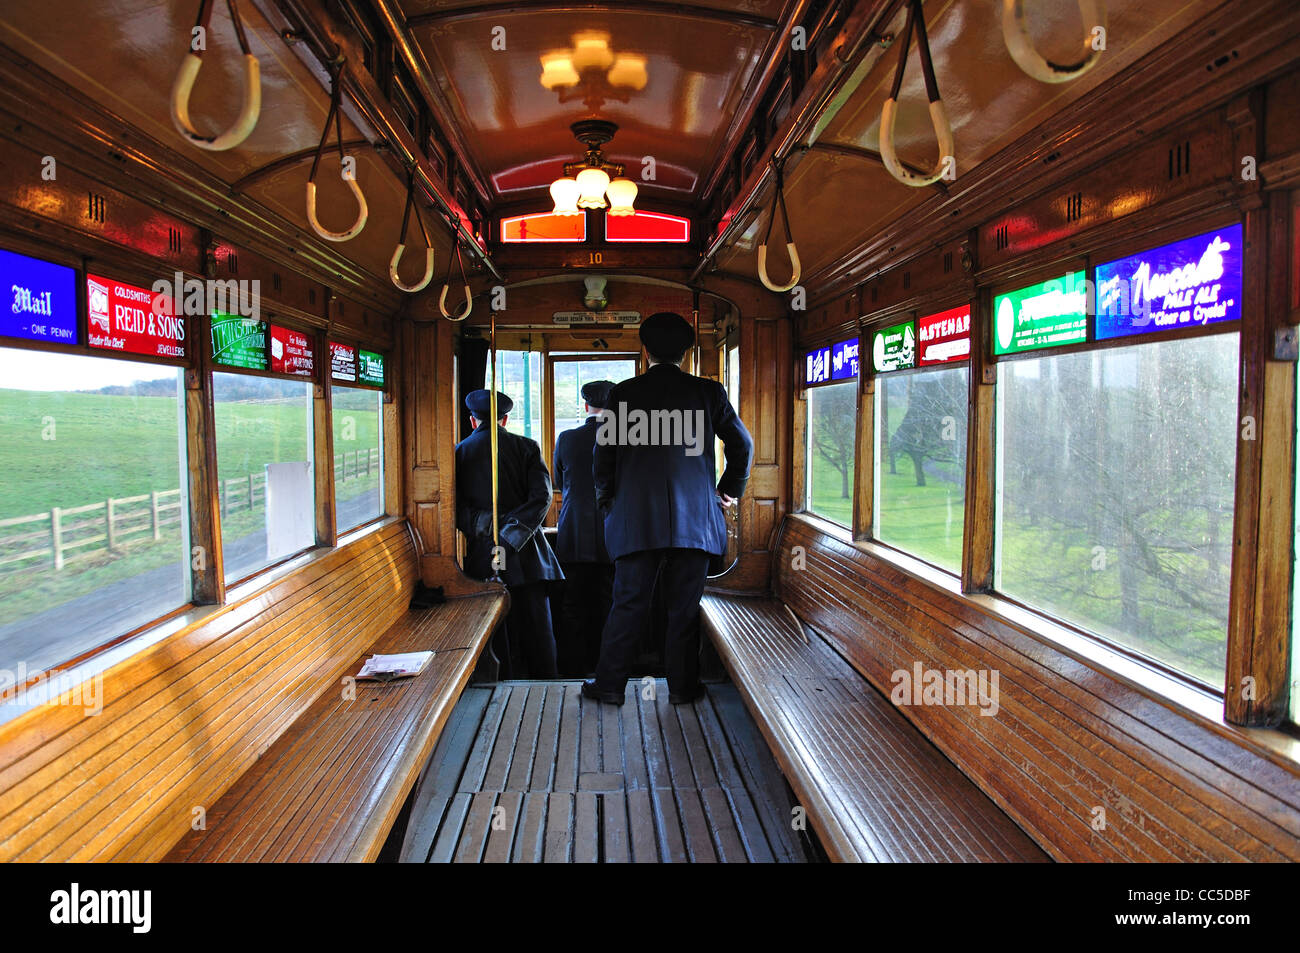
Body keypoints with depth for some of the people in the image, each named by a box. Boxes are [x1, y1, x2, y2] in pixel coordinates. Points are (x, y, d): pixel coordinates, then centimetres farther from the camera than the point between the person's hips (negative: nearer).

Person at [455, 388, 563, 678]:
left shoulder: (459, 453, 4)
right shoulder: (526, 447, 2)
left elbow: (456, 510, -5)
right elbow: (541, 497, -9)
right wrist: (510, 540, -14)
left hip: (483, 554, 1)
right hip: (527, 555, 0)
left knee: (502, 631, 9)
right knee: (537, 631, 8)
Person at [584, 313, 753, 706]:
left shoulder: (623, 393, 2)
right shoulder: (708, 392, 4)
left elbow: (604, 452, 3)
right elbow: (742, 444, 6)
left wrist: (606, 500, 17)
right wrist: (731, 490, 19)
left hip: (636, 519, 0)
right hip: (694, 516, 0)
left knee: (628, 604, 6)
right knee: (684, 606, 8)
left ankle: (610, 684, 12)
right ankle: (682, 685, 17)